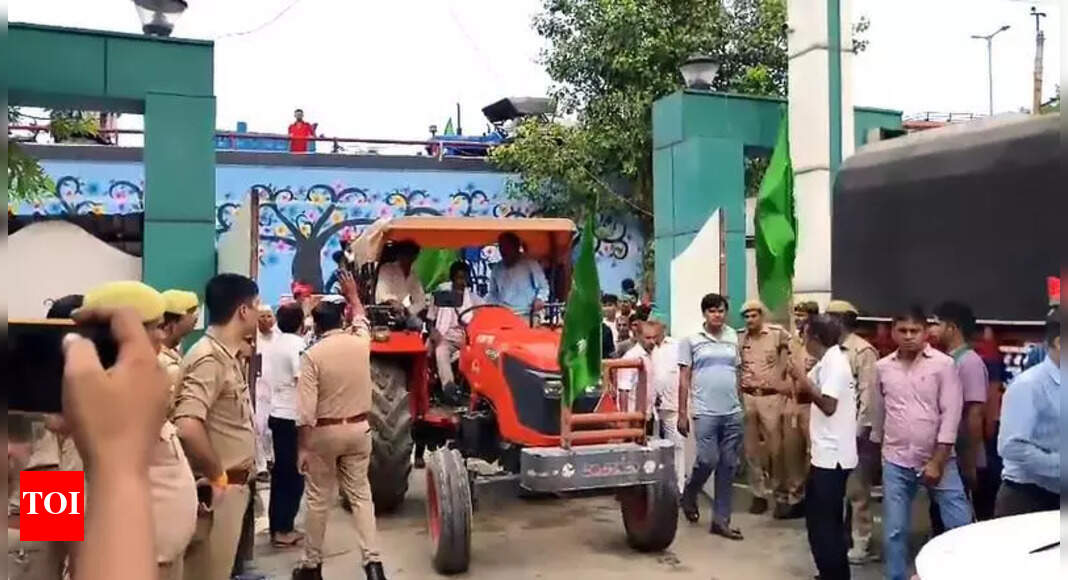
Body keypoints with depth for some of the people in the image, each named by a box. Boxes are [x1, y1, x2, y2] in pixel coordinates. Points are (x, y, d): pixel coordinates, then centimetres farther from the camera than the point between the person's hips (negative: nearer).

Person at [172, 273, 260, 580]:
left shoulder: (229, 356, 9)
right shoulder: (210, 358, -21)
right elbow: (187, 426, -32)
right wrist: (217, 475, -20)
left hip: (233, 485, 9)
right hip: (218, 490, -9)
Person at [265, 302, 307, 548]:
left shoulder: (271, 346, 10)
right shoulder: (298, 346, -16)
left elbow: (266, 379, 14)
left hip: (276, 414, 8)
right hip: (294, 417, -8)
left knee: (280, 472, 15)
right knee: (294, 475, 1)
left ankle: (276, 526, 21)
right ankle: (283, 530, 5)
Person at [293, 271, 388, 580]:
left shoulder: (312, 355, -14)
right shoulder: (360, 343, -4)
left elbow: (306, 410, -16)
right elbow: (362, 320, 24)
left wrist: (302, 447, -8)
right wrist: (352, 295, 38)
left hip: (324, 432, -3)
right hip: (358, 429, 3)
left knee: (318, 499, 10)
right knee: (360, 495, 9)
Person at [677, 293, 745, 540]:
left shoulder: (733, 337, 9)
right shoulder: (691, 340, -1)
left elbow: (737, 372, 14)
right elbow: (684, 378, 0)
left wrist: (742, 401, 9)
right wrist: (682, 413, -2)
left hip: (733, 412, 4)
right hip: (705, 412, -4)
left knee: (728, 467, 6)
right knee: (708, 460, -8)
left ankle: (721, 520, 16)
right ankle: (689, 494, 23)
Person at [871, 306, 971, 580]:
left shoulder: (943, 364, -7)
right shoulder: (882, 367, 3)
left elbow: (951, 414, -10)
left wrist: (937, 462, -13)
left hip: (938, 460, -2)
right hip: (896, 461, 3)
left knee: (961, 526, 0)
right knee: (894, 531, 8)